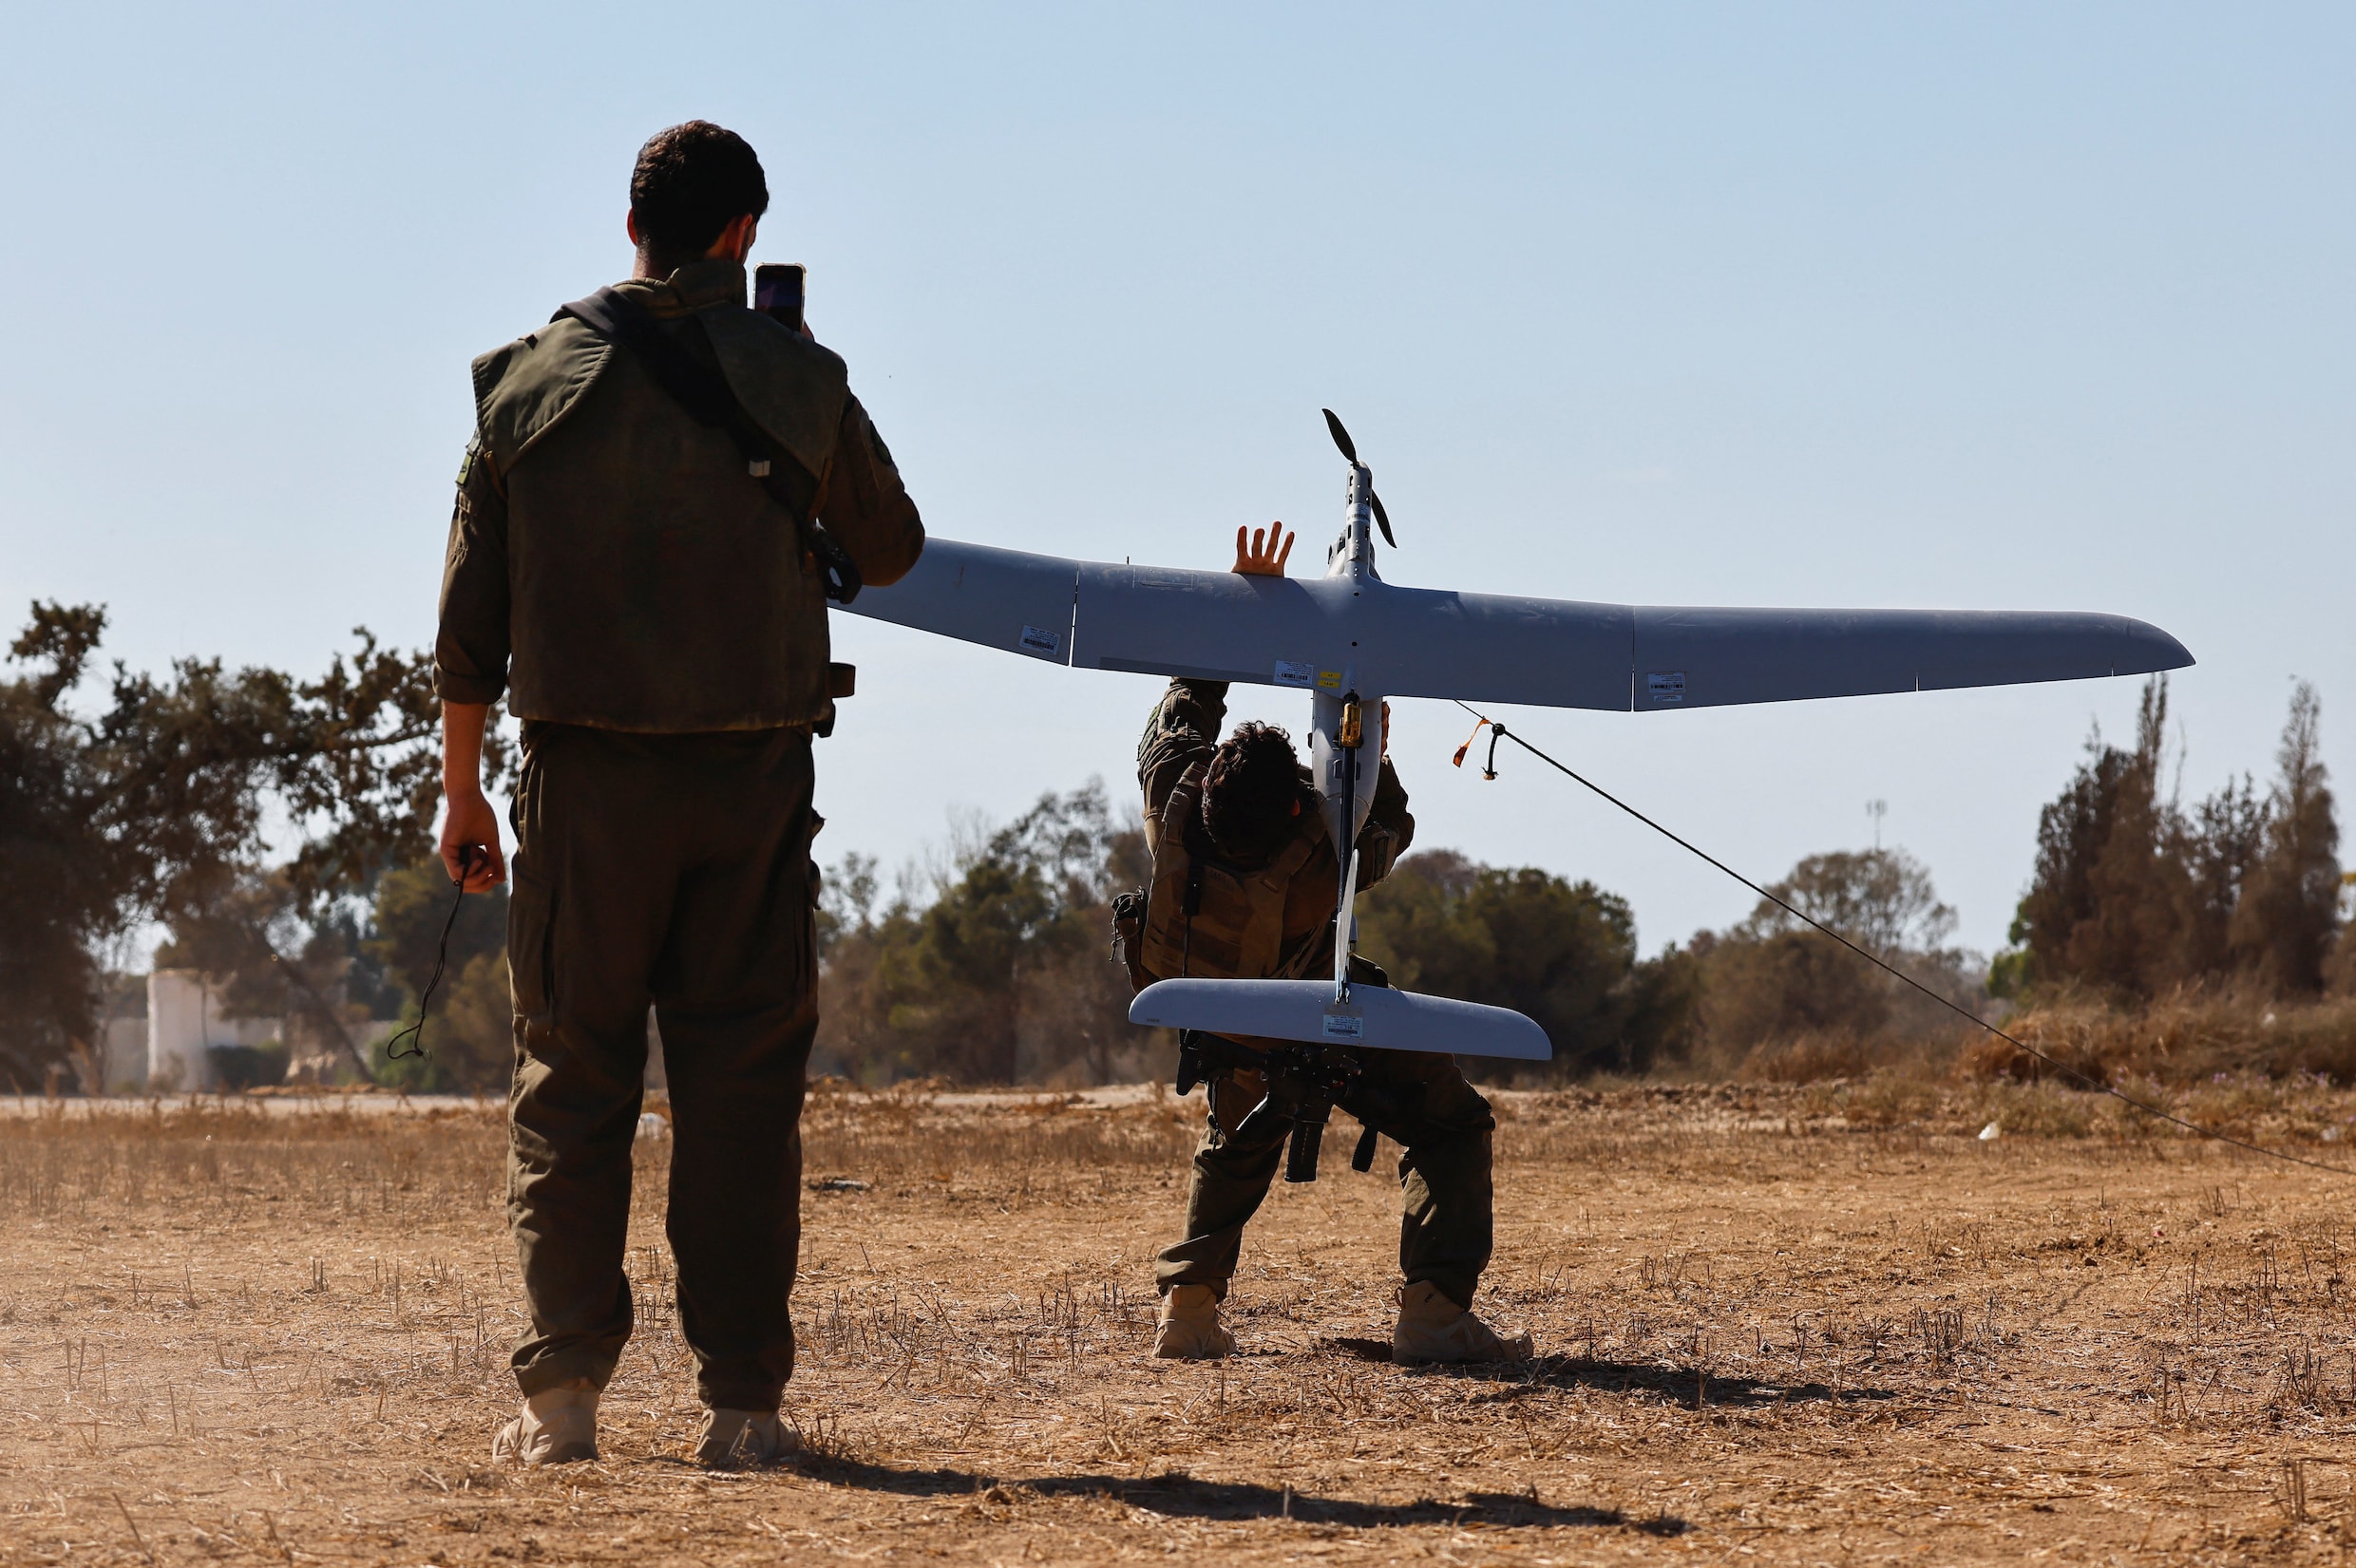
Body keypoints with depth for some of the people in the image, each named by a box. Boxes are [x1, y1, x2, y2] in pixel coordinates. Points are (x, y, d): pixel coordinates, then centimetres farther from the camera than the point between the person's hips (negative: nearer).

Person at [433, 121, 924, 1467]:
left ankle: (564, 1393, 2)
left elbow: (471, 615, 4)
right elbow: (891, 551, 14)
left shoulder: (529, 385, 2)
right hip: (752, 776, -1)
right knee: (742, 1085, 3)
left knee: (572, 1080, 8)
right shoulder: (797, 385, -1)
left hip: (587, 776, 1)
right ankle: (742, 1398, 1)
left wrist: (463, 792, 11)